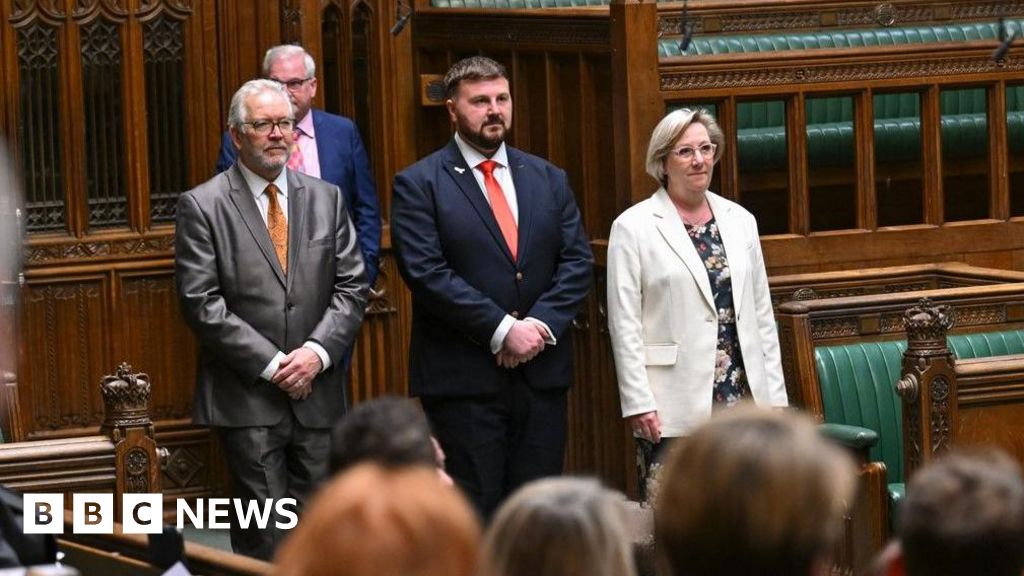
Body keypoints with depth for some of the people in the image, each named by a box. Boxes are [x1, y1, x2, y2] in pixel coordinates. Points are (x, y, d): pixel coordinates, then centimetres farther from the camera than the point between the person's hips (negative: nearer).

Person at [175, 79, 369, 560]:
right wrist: (271, 364, -13)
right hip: (247, 395, -4)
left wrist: (318, 351, -9)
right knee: (265, 536, -5)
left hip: (316, 391, 4)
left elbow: (352, 285, 7)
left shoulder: (326, 199, 11)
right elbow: (201, 303, -8)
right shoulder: (202, 206, -2)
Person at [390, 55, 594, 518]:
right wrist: (501, 330, -15)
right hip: (463, 376, -4)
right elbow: (426, 272, -11)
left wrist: (541, 324, -9)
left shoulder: (548, 179, 14)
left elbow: (577, 260, 8)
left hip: (542, 372, 4)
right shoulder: (419, 184, -1)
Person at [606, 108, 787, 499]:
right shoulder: (633, 228, -1)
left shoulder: (739, 221, 12)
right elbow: (624, 324, -4)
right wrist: (638, 404, -10)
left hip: (743, 395, 4)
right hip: (673, 405, -4)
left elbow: (762, 315, 15)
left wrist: (775, 394, 10)